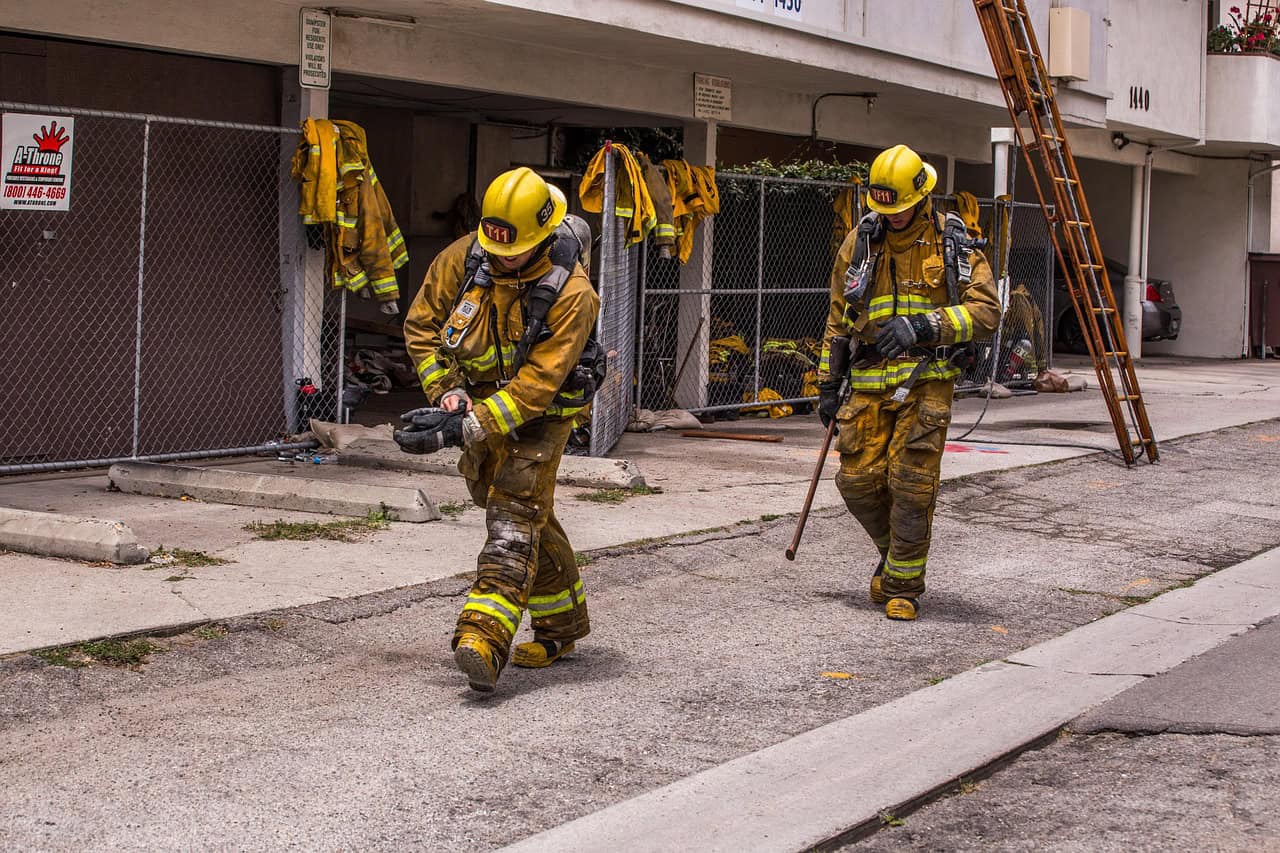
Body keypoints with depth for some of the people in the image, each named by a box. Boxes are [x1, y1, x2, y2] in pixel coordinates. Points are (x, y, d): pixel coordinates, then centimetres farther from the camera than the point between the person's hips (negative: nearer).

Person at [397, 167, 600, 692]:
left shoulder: (571, 294, -28)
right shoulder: (465, 257, -14)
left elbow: (537, 385, -29)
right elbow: (421, 325, -3)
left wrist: (465, 429, -33)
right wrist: (447, 396, -14)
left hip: (538, 412, -5)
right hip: (478, 399, 5)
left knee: (514, 514, -19)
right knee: (529, 516, 13)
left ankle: (485, 638, -32)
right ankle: (562, 625, 28)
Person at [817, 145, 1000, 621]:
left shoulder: (952, 244, 0)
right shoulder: (860, 242, 8)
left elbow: (986, 310, -7)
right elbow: (838, 317, 15)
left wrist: (922, 326, -19)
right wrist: (828, 384, 12)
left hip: (926, 381, -3)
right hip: (870, 382, 3)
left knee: (911, 485, -7)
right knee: (857, 480, -1)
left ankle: (903, 585, 7)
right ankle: (895, 549, 28)